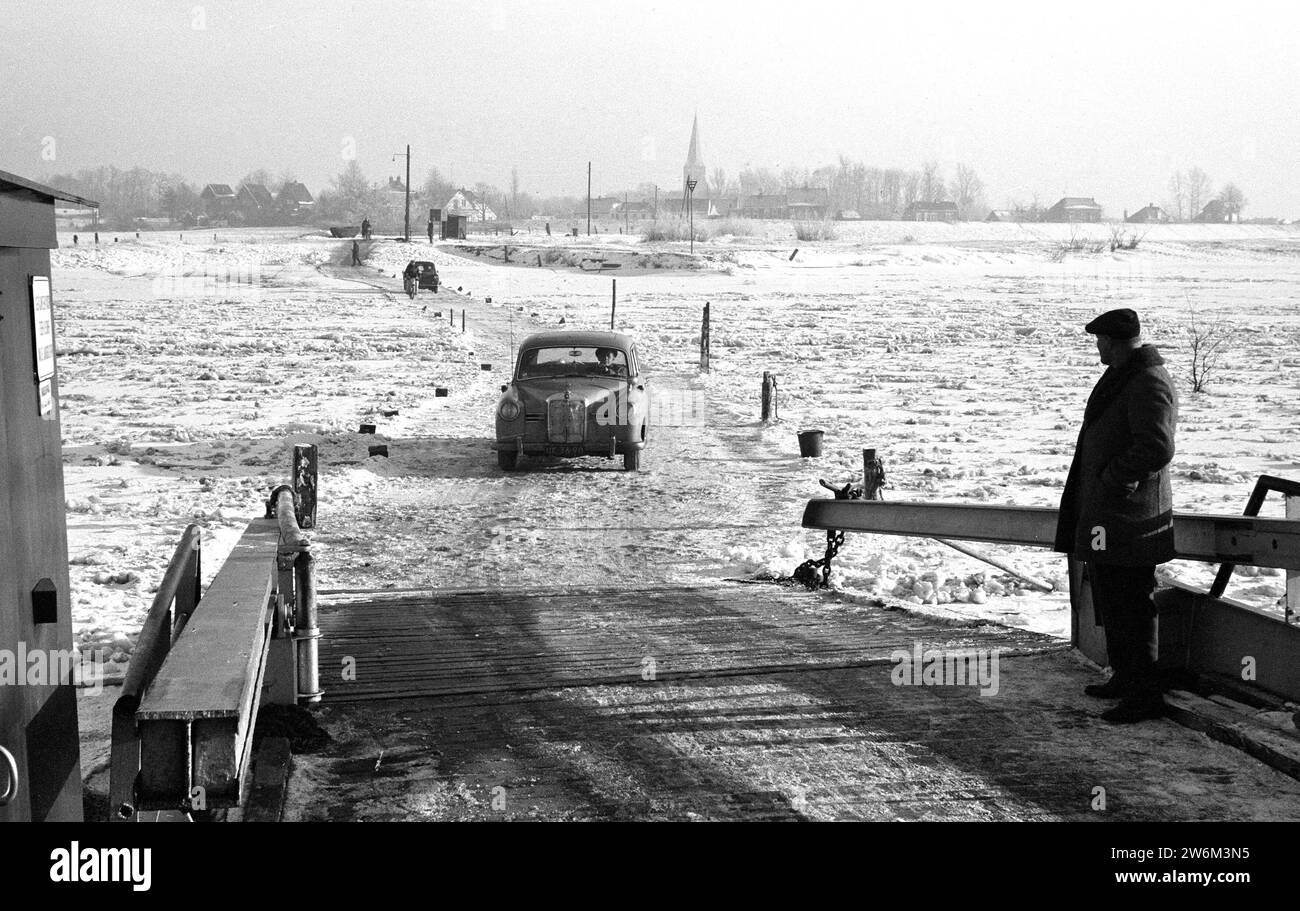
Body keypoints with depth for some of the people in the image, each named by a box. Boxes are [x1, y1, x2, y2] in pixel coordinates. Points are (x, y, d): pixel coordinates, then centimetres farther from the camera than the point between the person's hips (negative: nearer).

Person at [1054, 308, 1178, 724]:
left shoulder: (1148, 385, -20)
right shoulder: (1123, 375, 12)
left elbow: (1157, 448, -30)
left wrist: (1112, 477, -19)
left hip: (1127, 515, -11)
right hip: (1105, 511, 11)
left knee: (1129, 607, -5)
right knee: (1110, 599, 20)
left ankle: (1145, 695, 3)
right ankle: (1125, 678, 34)